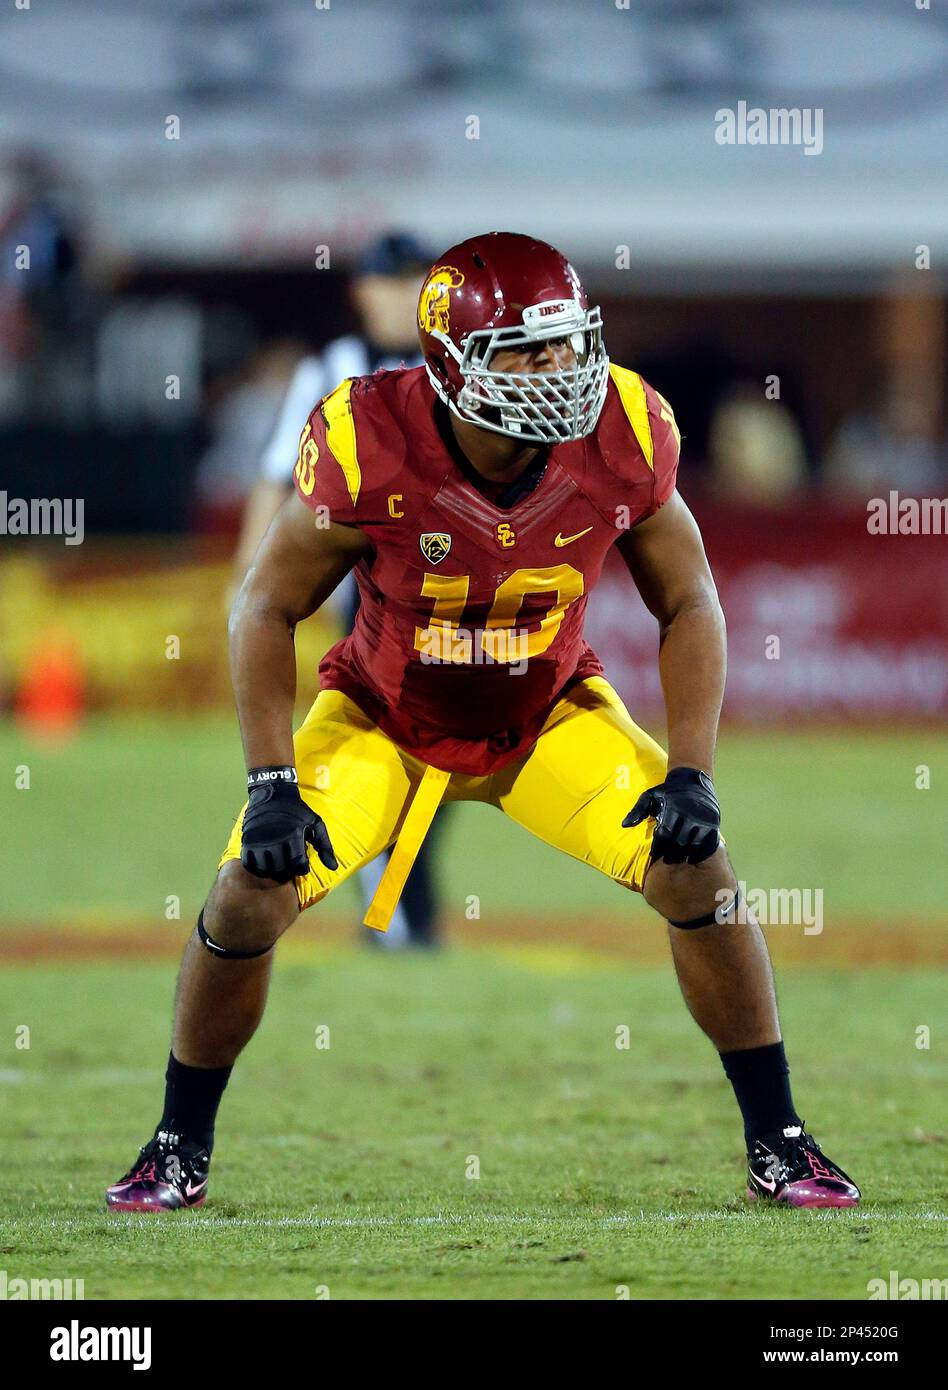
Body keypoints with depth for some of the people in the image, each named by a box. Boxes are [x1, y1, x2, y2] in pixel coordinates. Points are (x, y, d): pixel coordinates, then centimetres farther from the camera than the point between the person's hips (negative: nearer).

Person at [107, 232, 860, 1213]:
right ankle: (179, 1151, 8)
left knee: (699, 870, -15)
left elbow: (689, 605, -8)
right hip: (384, 717, -1)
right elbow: (269, 608, -15)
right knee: (250, 894, -16)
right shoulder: (371, 443, -30)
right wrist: (271, 786, -21)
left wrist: (690, 773, -18)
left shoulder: (624, 439, -23)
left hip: (551, 717, 1)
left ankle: (777, 1147, 2)